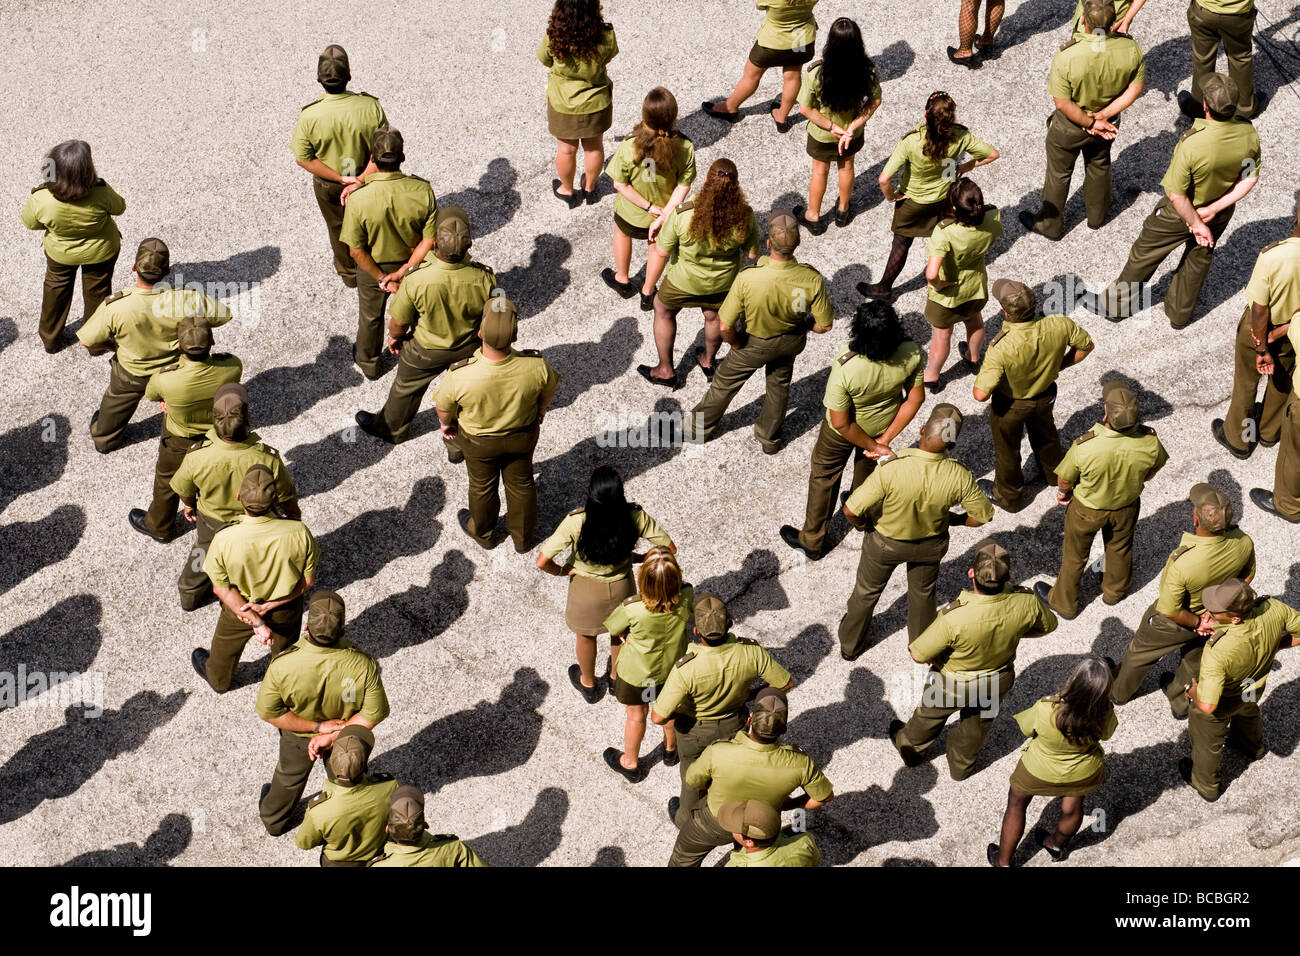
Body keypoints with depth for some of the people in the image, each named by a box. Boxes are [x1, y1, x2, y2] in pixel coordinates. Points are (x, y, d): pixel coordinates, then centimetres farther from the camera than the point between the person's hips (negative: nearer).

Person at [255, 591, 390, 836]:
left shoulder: (282, 666, -39)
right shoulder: (362, 665, -38)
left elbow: (268, 712, -25)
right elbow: (374, 713, -26)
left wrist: (316, 727, -19)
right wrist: (333, 735, -19)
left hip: (298, 736, 0)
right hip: (348, 736, 0)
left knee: (289, 776, 33)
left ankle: (274, 820, 61)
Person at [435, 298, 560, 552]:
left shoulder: (460, 375, -39)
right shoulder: (536, 366, -35)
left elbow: (443, 407, -18)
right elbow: (548, 390, -11)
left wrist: (446, 423, 7)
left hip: (478, 440, -1)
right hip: (523, 435, 1)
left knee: (482, 486, 28)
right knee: (521, 483, 29)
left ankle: (483, 533, 57)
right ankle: (523, 538, 53)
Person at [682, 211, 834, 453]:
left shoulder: (747, 279, -40)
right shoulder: (812, 279, -33)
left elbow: (724, 326, -32)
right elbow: (824, 325, -19)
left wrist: (735, 343, -9)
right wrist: (803, 323, 4)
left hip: (755, 343, -2)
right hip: (791, 341, 2)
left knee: (725, 382, 24)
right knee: (779, 384, 31)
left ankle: (699, 427, 47)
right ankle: (770, 438, 52)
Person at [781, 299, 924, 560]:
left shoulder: (845, 370, -43)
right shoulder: (911, 353, -33)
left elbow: (841, 423, -30)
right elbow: (915, 399, -17)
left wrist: (873, 445, -13)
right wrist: (886, 438, -9)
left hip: (852, 429, -3)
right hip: (884, 422, 4)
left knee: (824, 476, 25)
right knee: (868, 464, 36)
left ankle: (812, 541, 45)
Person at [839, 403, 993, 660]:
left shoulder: (891, 469, -41)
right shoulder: (959, 476, -33)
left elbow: (851, 511, -34)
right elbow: (982, 516, -16)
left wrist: (861, 522, -9)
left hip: (886, 542, -2)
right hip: (931, 545, 2)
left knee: (867, 590, 27)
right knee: (923, 593, 32)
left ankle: (850, 644, 52)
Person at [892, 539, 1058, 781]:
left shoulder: (954, 617, -43)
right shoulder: (1026, 603, -32)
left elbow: (919, 654, -29)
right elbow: (1048, 624, -9)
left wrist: (936, 658, -7)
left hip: (952, 685, -3)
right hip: (999, 682, 3)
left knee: (931, 714, 31)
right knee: (978, 723, 33)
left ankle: (911, 747, 60)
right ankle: (962, 765, 59)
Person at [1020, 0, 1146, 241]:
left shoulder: (1066, 57, -36)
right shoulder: (1131, 48, -26)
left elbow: (1062, 103, -28)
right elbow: (1136, 88, -13)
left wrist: (1091, 123, -15)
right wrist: (1102, 116, -13)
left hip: (1069, 126, -3)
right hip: (1108, 122, 3)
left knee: (1058, 173, 22)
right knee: (1099, 165, 31)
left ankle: (1049, 224, 43)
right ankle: (1097, 214, 54)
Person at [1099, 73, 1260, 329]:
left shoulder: (1192, 144, -40)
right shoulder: (1249, 133, -24)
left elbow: (1177, 194, -30)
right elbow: (1250, 178, -11)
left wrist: (1197, 224, -14)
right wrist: (1212, 210, -12)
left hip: (1181, 212, -5)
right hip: (1221, 210, 5)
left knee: (1144, 255, 20)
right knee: (1200, 257, 30)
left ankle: (1117, 304, 42)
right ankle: (1181, 313, 50)